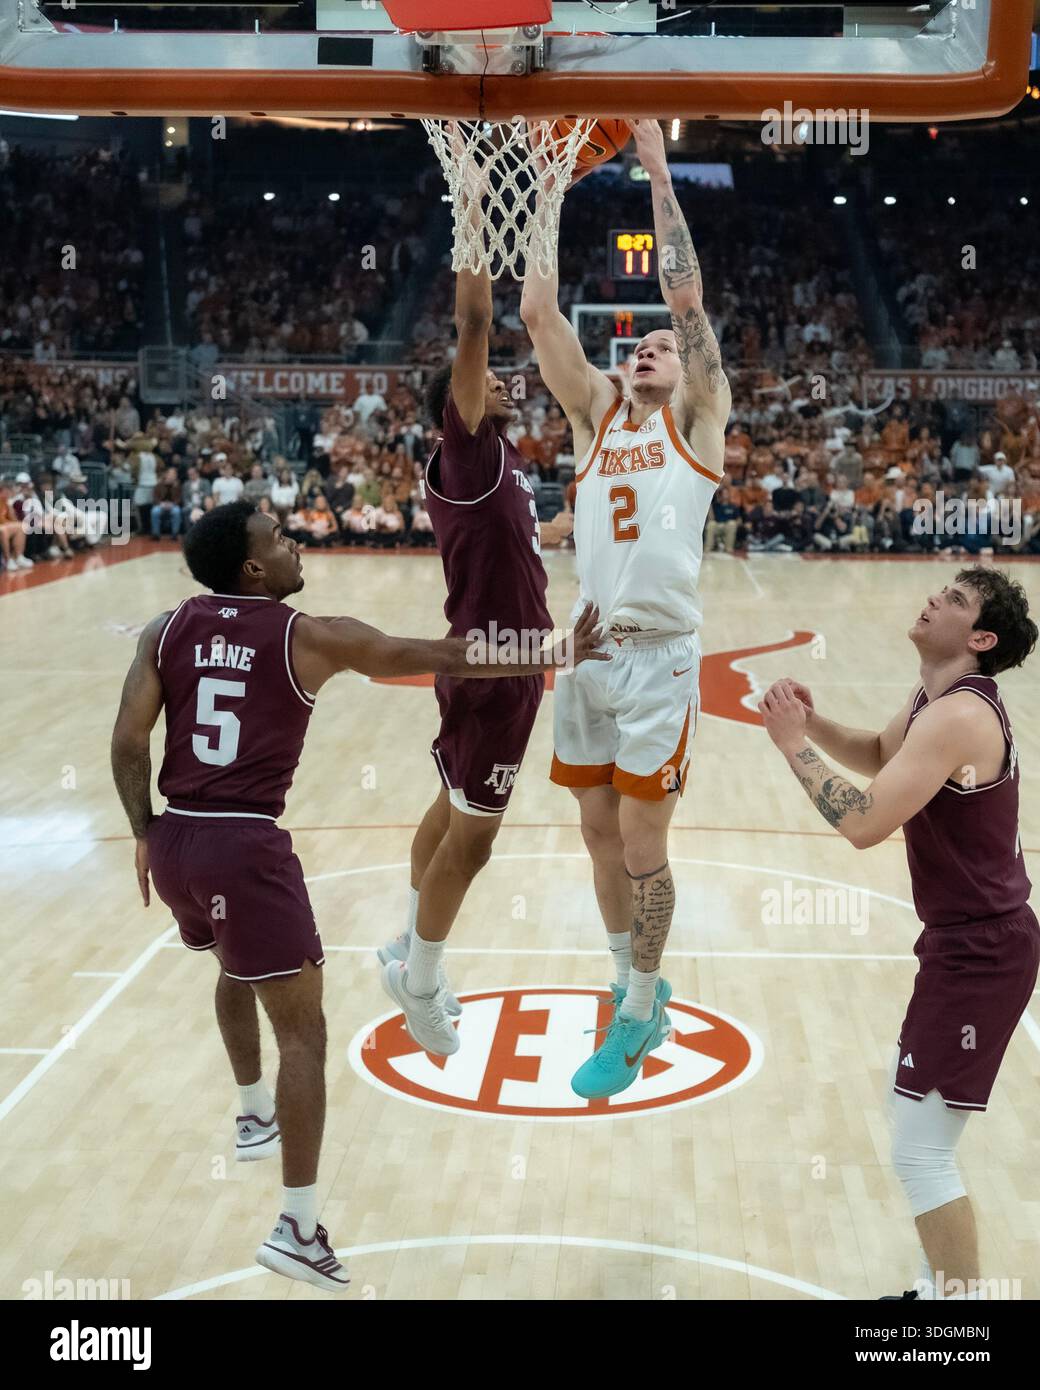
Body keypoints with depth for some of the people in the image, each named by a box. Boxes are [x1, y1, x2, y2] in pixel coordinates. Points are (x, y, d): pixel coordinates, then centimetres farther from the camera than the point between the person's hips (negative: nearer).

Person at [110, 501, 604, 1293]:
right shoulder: (313, 638, -3)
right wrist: (550, 662, 9)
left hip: (174, 839, 6)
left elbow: (129, 742, 1)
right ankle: (300, 1228, -2)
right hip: (246, 846, -6)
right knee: (303, 1032, 0)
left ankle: (256, 1118, 50)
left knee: (238, 971, 34)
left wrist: (144, 833, 14)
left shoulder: (167, 630, 7)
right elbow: (442, 660, 1)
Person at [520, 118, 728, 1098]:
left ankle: (639, 1015, 15)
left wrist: (657, 167, -6)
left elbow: (686, 294, -7)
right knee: (599, 836, 13)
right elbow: (537, 313, 2)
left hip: (658, 657, -4)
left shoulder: (698, 418, 3)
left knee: (641, 848, 1)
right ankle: (634, 984, 32)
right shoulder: (596, 411, 12)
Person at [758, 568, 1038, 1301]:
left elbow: (866, 822, -29)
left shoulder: (957, 718, -23)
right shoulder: (937, 700, 9)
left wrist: (793, 745, -18)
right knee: (916, 1121, 22)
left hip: (979, 952, -11)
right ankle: (943, 1285, 37)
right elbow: (880, 756, 26)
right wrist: (814, 722, 7)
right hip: (973, 940, 11)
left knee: (920, 1152, -6)